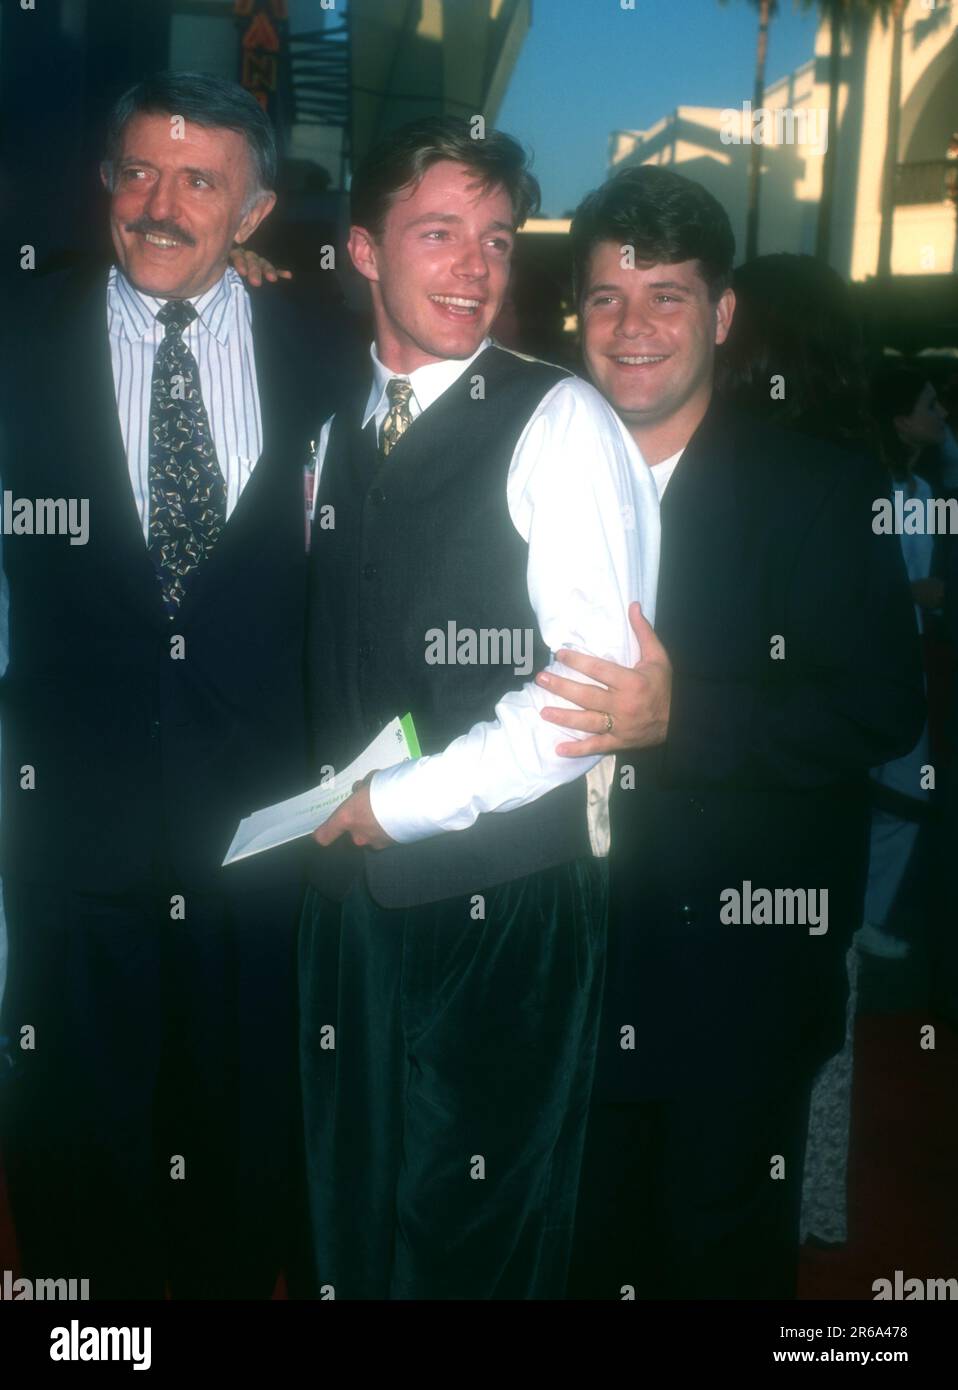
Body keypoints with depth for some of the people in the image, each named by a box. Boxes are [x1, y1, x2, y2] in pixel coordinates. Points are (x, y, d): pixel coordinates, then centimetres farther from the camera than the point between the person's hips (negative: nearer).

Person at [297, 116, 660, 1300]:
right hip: (353, 882, 6)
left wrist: (401, 801, -12)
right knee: (353, 1213, 19)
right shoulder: (336, 433, 10)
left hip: (506, 900, -5)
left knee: (475, 1237, 10)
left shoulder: (559, 422, -10)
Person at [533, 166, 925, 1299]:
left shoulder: (820, 492, -6)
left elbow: (882, 708, -14)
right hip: (561, 960, 3)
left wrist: (678, 718, -26)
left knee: (720, 1251, 14)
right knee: (582, 1245, 19)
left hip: (737, 968, -3)